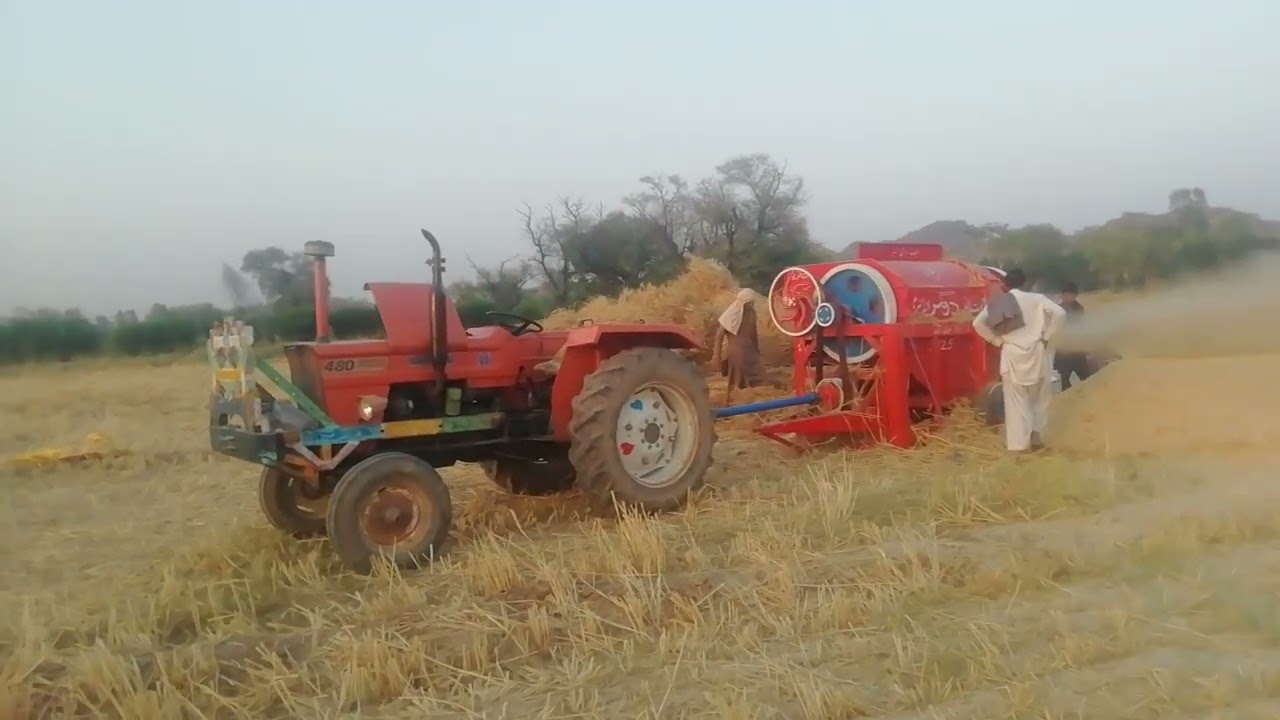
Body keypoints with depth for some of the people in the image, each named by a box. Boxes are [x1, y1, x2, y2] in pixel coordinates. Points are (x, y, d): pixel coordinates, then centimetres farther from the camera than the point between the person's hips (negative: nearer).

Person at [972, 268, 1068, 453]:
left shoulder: (998, 303, 4)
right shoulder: (1036, 299, 1)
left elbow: (978, 323, -4)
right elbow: (1060, 313, -10)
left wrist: (997, 341, 3)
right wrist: (1046, 336, 0)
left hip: (1012, 355, 0)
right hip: (1035, 353, 0)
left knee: (1016, 401, 5)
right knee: (1040, 397, 19)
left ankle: (1019, 443, 3)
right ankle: (1035, 435, 16)